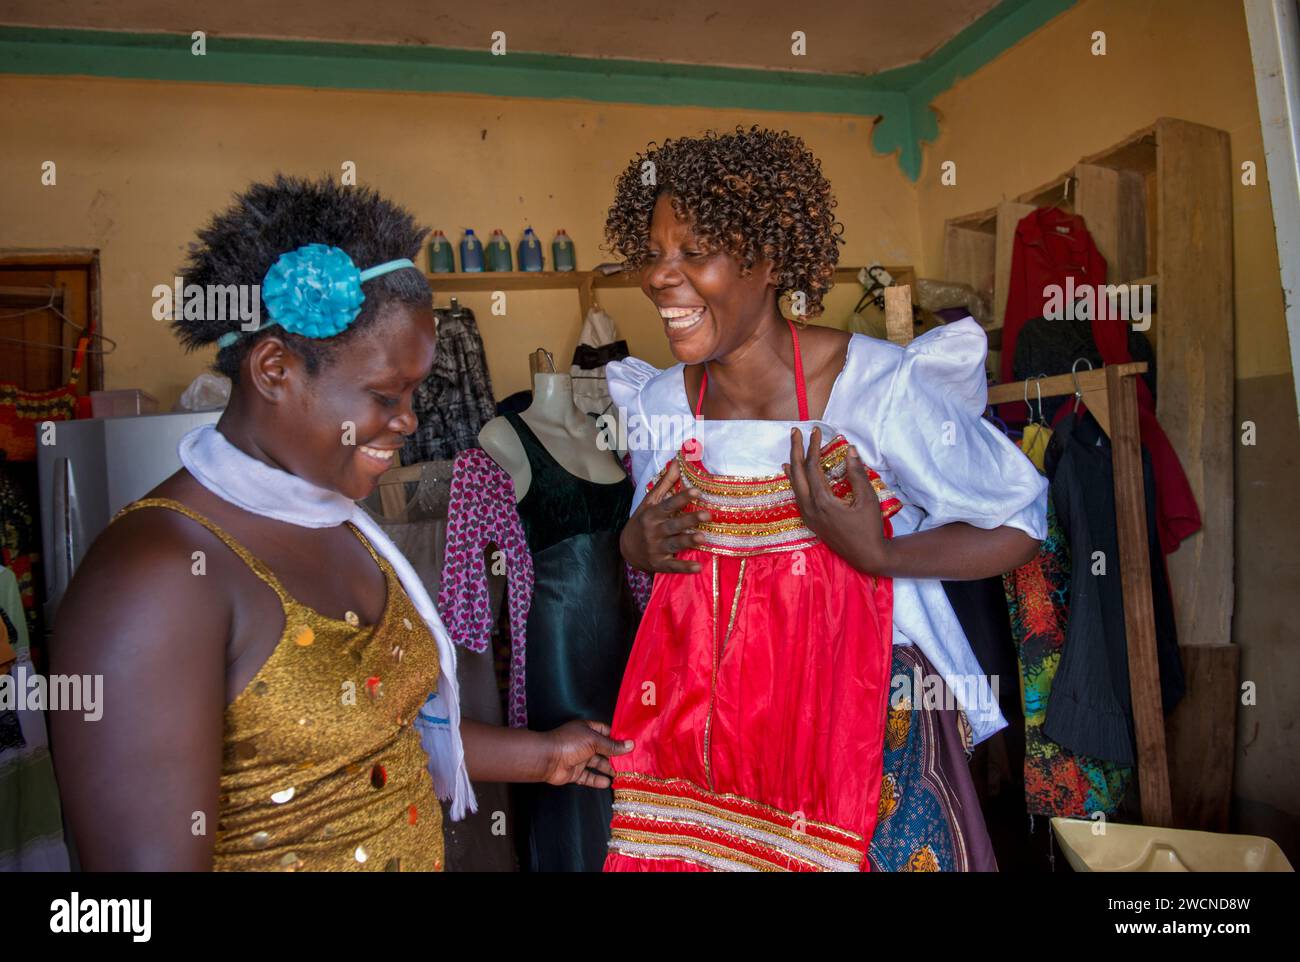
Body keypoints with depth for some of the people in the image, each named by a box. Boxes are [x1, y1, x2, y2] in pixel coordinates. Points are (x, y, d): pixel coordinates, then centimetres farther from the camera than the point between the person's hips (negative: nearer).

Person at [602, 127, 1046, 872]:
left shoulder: (880, 388, -16)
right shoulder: (656, 404, -1)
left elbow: (1023, 522, -7)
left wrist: (878, 554, -21)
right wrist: (639, 547, -7)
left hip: (855, 710, -4)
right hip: (697, 717, 4)